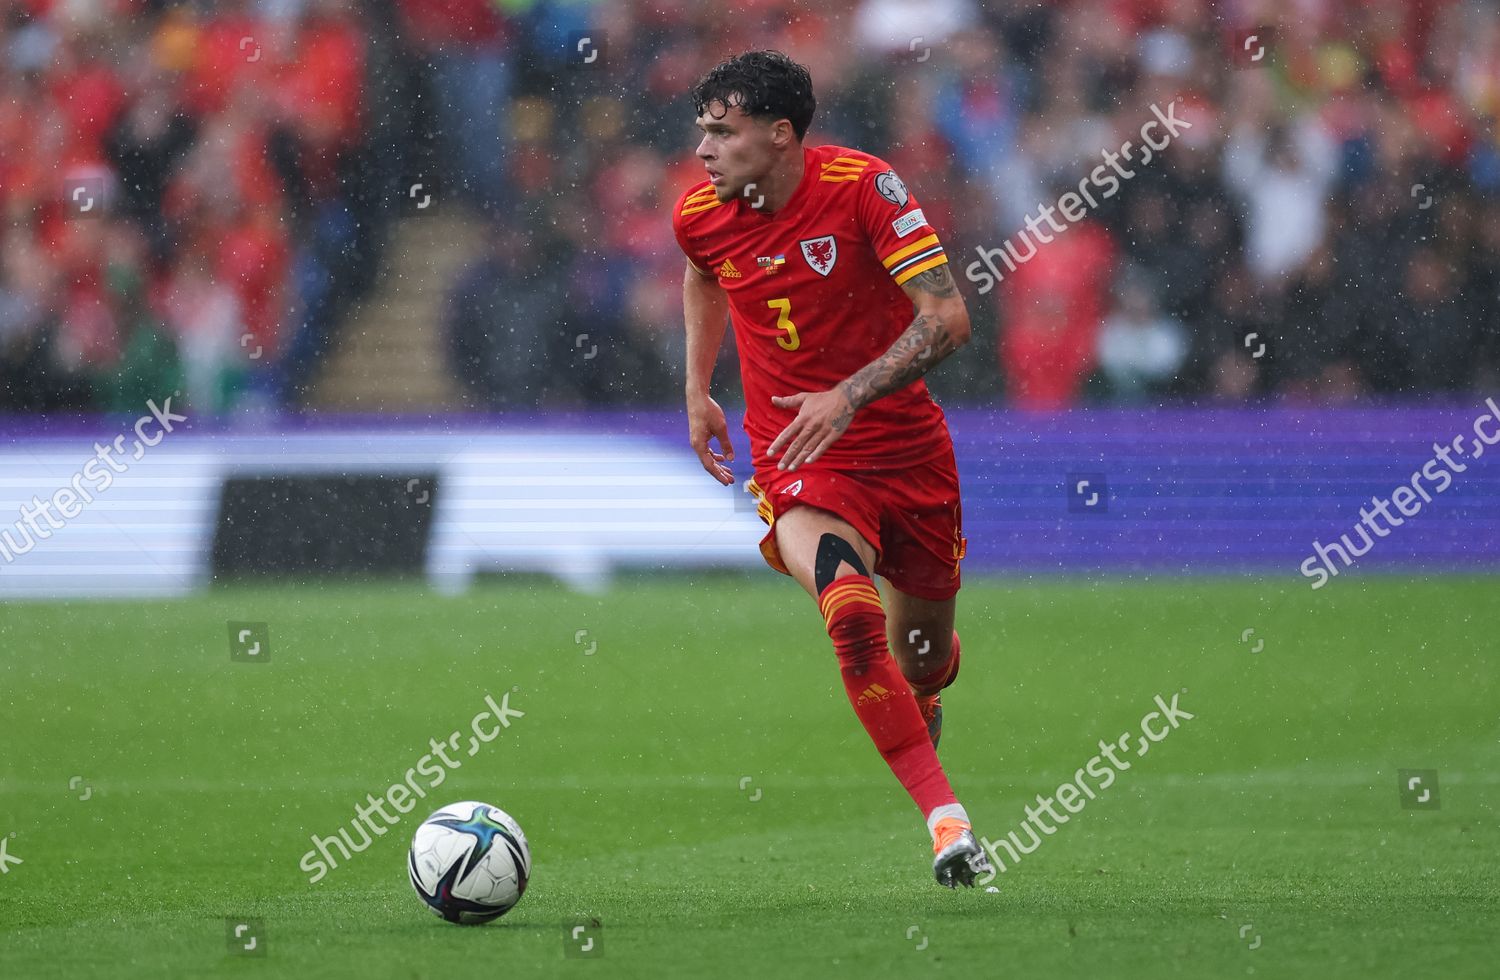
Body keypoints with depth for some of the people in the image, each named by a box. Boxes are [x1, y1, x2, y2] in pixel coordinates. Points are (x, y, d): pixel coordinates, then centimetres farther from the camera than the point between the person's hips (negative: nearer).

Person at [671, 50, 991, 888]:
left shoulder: (863, 185, -17)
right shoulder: (701, 216, -5)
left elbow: (949, 319, -20)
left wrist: (849, 396, -29)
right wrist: (698, 391, 18)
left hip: (906, 444, 0)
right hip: (800, 463, 0)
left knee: (924, 655, 14)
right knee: (849, 609, -30)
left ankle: (917, 726, 53)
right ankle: (945, 816, -28)